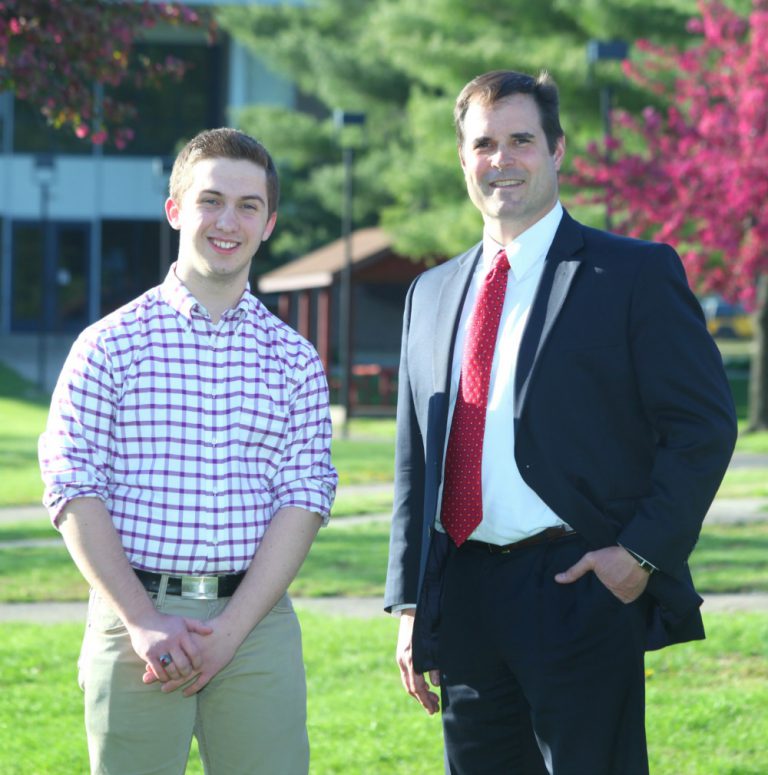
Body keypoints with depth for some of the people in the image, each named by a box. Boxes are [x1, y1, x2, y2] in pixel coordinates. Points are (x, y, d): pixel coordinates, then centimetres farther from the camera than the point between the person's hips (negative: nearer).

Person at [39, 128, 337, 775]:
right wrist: (144, 623, -11)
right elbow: (73, 490, -2)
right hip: (133, 617, -2)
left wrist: (231, 628, -9)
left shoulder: (294, 359, 8)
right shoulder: (111, 345, 2)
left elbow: (305, 498, 2)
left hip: (257, 624, 2)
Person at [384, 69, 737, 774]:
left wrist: (643, 552, -13)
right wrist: (412, 607, 12)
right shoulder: (432, 293, 17)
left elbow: (704, 425, -4)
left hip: (580, 590, -5)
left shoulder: (636, 274, 0)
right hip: (463, 601, 5)